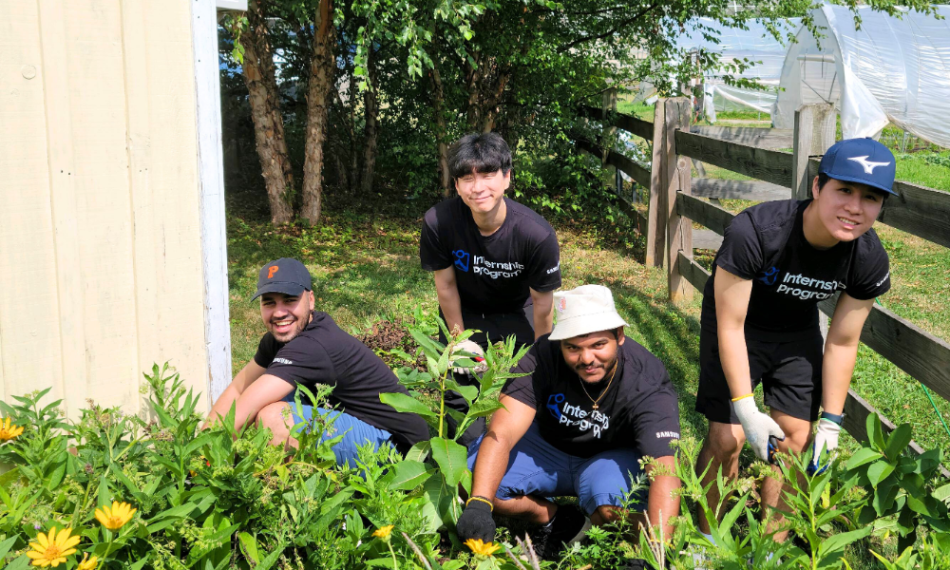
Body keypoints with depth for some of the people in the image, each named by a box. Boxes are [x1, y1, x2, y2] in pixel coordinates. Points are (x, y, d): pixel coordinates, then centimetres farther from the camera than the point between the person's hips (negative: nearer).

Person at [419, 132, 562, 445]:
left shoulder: (537, 234, -33)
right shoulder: (438, 222, -30)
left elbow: (542, 303, -18)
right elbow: (446, 285, -14)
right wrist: (461, 340, -4)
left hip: (516, 314, -1)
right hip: (464, 313, 1)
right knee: (460, 397, 3)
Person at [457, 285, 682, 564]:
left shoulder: (647, 384, -29)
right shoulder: (544, 356, -25)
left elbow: (664, 470, -39)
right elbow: (502, 434, -30)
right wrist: (478, 504, -46)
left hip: (611, 457, -2)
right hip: (548, 447, 3)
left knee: (610, 507, -37)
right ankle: (557, 519, -6)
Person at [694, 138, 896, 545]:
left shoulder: (869, 262, -21)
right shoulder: (753, 232, -36)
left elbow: (842, 343, -8)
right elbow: (731, 326, -27)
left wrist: (832, 421, -7)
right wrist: (746, 408, -28)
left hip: (797, 332, 4)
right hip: (738, 325, -4)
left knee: (796, 439, 1)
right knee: (727, 437, -8)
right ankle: (706, 537, 15)